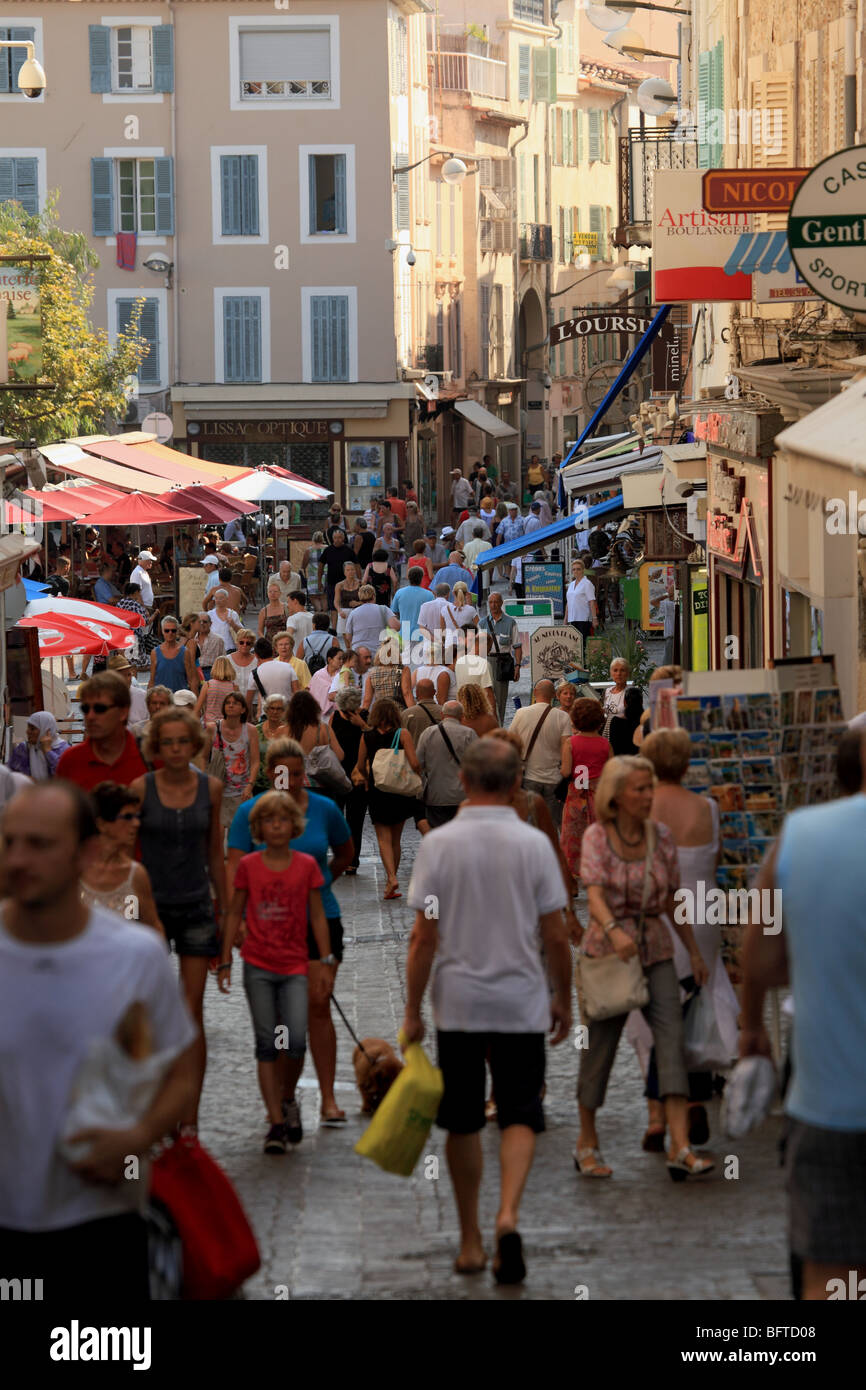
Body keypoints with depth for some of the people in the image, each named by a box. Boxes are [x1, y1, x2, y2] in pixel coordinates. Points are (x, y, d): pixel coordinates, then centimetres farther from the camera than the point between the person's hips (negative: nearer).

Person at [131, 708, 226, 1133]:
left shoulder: (210, 788, 2)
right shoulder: (140, 789, -6)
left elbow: (215, 855, 10)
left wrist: (226, 911, 11)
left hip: (196, 907, 1)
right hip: (151, 906, -1)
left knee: (192, 1013, -1)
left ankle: (189, 1117, 1)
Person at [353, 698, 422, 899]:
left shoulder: (366, 736, -2)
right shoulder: (402, 734, -7)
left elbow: (361, 767, 4)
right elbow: (414, 764, -15)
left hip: (377, 792, 0)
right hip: (401, 792, 0)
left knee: (384, 838, 1)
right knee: (395, 839, 14)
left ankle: (391, 877, -20)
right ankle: (391, 882, 19)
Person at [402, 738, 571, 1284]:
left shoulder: (438, 844, -6)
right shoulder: (533, 844, -5)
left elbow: (424, 938, -6)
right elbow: (557, 937, -3)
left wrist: (413, 1009, 1)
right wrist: (565, 998, 11)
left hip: (458, 1003, 1)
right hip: (521, 1001, -1)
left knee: (462, 1122, 11)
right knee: (520, 1116, 5)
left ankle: (470, 1241, 17)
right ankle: (508, 1214, -20)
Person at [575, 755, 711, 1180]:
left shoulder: (661, 836, 5)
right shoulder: (597, 837, -8)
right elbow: (595, 894, -22)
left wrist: (694, 952, 15)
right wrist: (614, 931, -40)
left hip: (656, 949, 3)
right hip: (608, 950, -3)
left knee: (671, 1034, -12)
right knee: (601, 1045, 3)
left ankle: (680, 1147, -18)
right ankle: (587, 1141, 22)